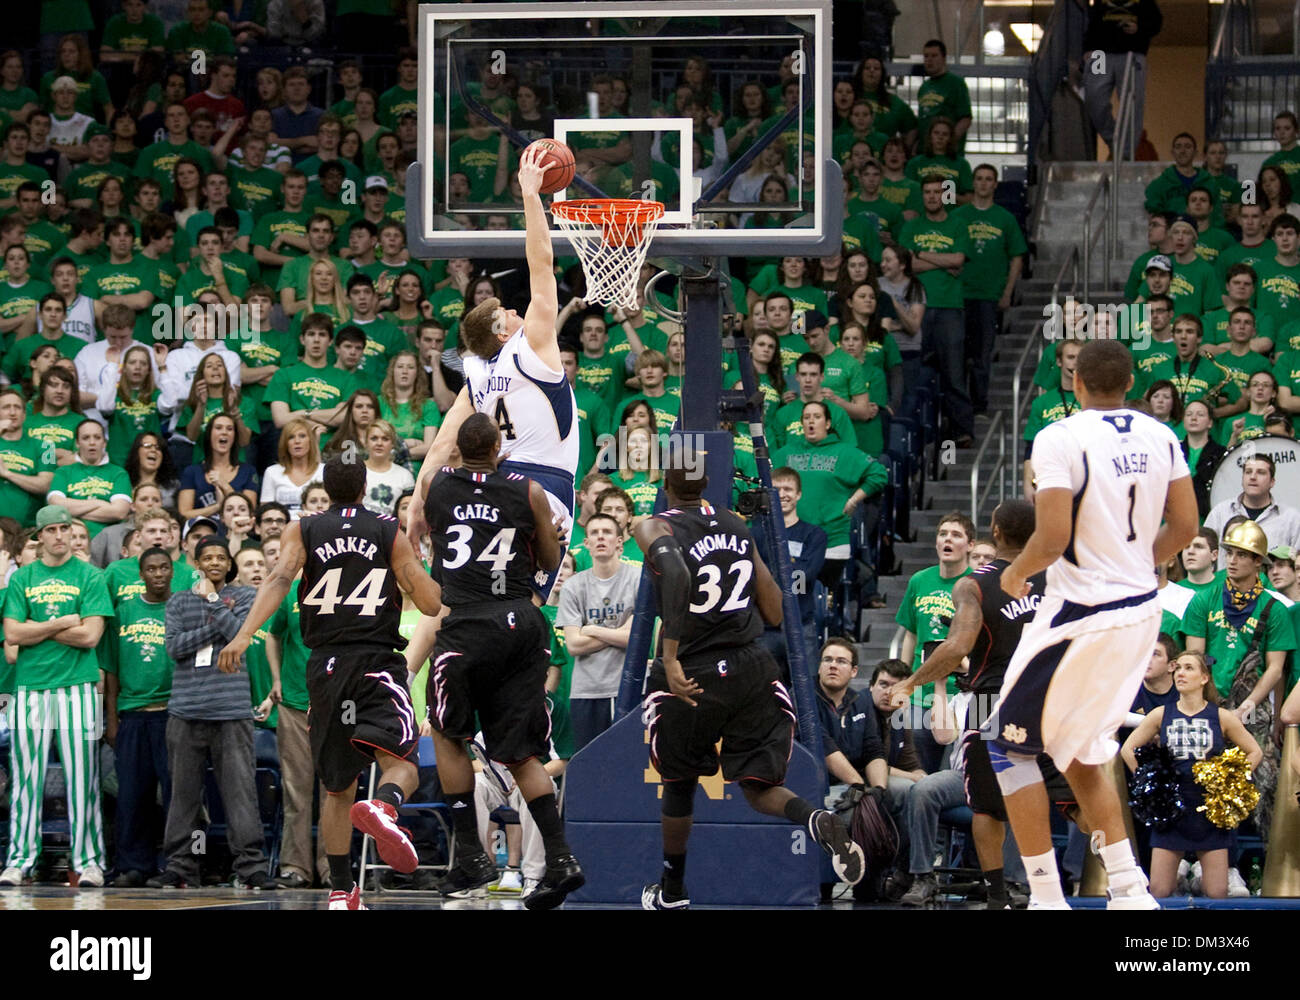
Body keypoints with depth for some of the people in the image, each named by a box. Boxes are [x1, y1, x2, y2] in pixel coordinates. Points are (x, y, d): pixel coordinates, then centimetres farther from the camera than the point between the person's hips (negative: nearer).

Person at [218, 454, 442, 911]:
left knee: (337, 786, 14)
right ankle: (382, 807, -47)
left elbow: (278, 580, -11)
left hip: (325, 667, 3)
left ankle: (341, 890, 13)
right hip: (379, 663, -3)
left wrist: (244, 635, -22)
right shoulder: (390, 532, 5)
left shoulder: (302, 531, 8)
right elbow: (431, 603, 1)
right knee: (400, 764, -12)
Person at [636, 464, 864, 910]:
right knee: (759, 788, 6)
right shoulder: (737, 527, 9)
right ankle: (819, 822, -26)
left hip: (690, 676, -3)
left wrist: (670, 657, -32)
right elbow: (776, 613, 12)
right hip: (752, 668, 3)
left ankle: (671, 890, 34)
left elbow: (675, 571, -31)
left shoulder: (655, 528, -8)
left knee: (679, 785, 20)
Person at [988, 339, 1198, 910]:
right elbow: (1185, 527, 7)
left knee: (1011, 745, 7)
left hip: (1081, 614, -7)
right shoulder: (1161, 438, 5)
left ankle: (1046, 898, 2)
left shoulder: (1060, 439, -15)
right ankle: (1127, 888, 12)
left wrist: (1017, 572, 0)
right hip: (1142, 610, 7)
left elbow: (1053, 538, -21)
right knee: (1077, 749, 22)